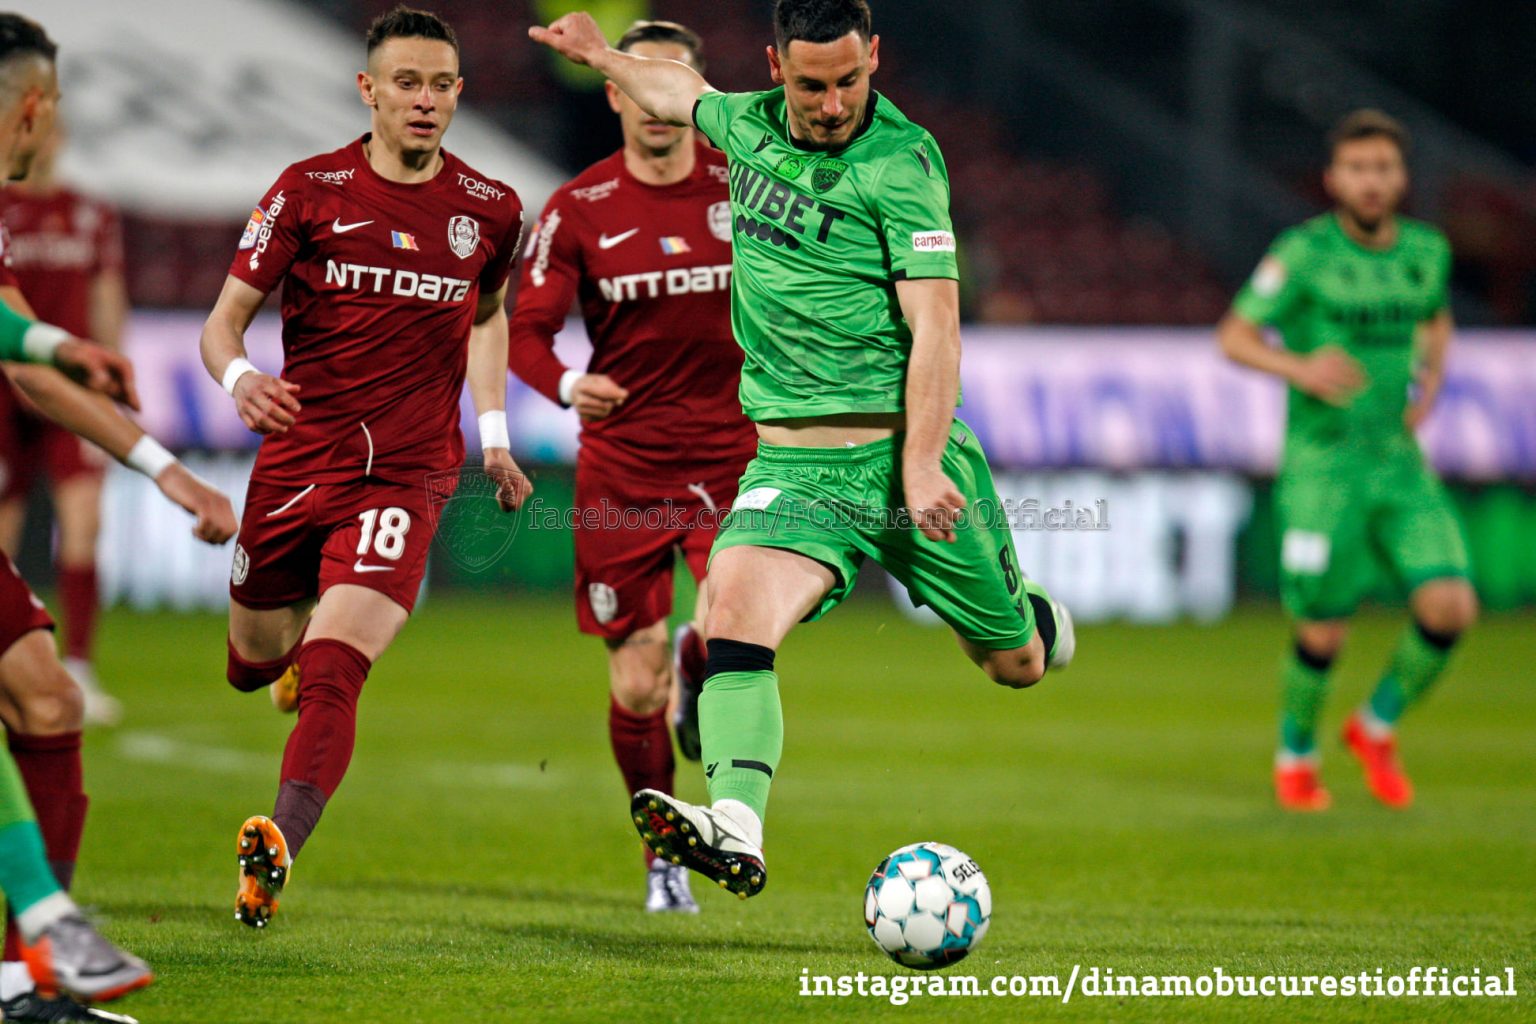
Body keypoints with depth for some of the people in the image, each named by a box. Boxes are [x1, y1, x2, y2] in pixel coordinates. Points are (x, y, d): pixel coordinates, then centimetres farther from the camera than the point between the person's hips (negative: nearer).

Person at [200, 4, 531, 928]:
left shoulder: (490, 210, 3)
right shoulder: (310, 190, -2)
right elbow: (227, 318, 0)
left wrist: (495, 435, 18)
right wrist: (240, 376, -23)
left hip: (406, 473, -1)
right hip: (295, 460, 2)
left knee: (331, 672, -20)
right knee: (254, 667, 16)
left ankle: (279, 854, -29)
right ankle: (295, 645, 53)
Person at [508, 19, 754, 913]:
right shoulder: (578, 209, -3)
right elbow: (528, 331, -5)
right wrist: (567, 383, -25)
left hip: (728, 454, 0)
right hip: (620, 462, 0)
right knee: (634, 689, -1)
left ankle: (696, 670, 16)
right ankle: (664, 856, 23)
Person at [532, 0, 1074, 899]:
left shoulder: (899, 163, -12)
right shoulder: (751, 126, 6)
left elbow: (935, 327, -16)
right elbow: (681, 91, 33)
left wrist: (921, 466, -23)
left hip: (906, 447, -3)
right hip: (796, 465, 3)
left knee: (1017, 664, 12)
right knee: (735, 618, -26)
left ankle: (1038, 622, 50)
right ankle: (737, 831, -38)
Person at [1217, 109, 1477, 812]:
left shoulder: (1427, 251, 4)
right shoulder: (1304, 253, -11)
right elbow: (1234, 337, -7)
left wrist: (1430, 382, 5)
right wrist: (1300, 369, -25)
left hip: (1400, 462, 4)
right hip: (1322, 465, -4)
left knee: (1450, 608, -12)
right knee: (1323, 635, 0)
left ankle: (1378, 727, 15)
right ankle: (1296, 756, 29)